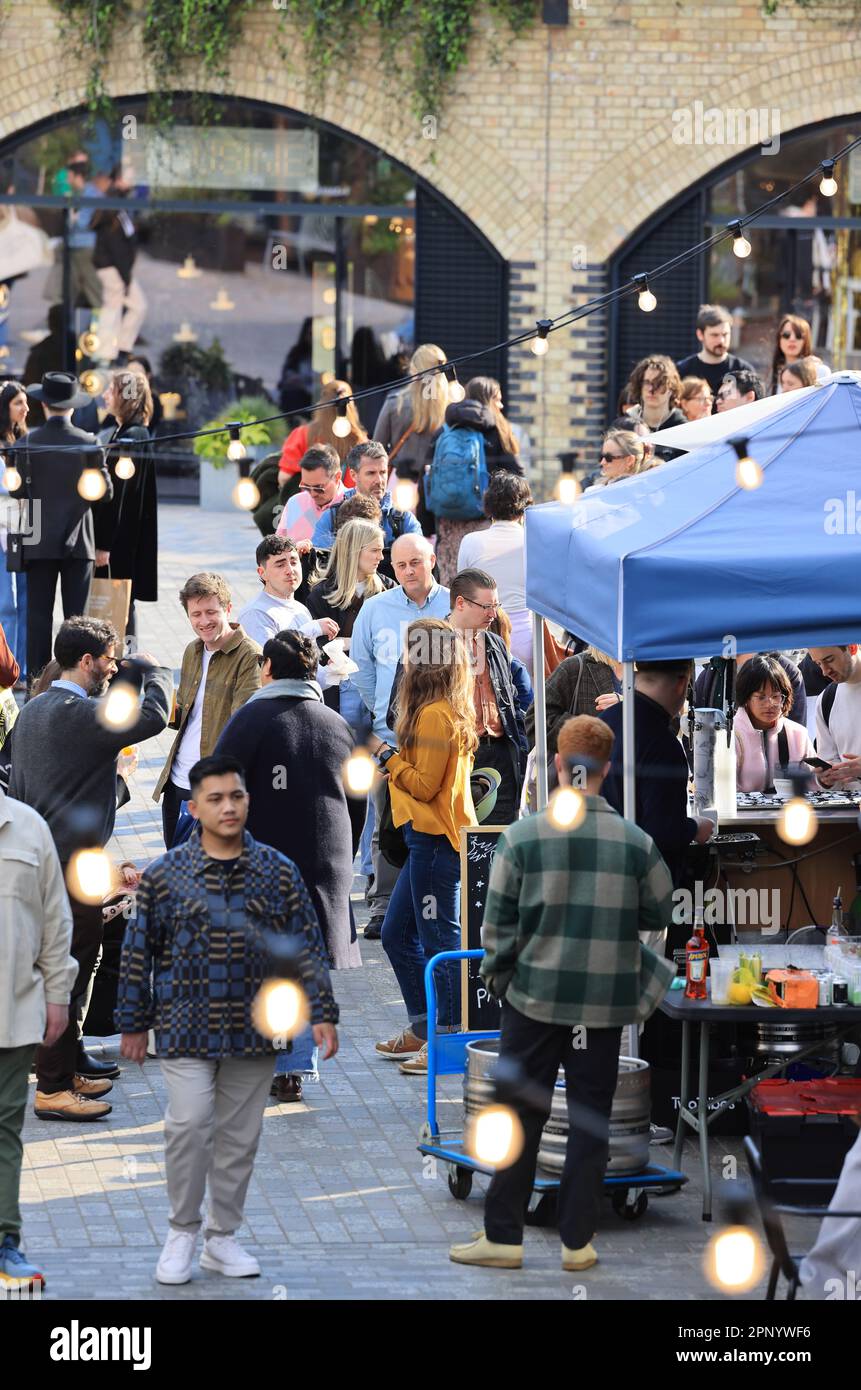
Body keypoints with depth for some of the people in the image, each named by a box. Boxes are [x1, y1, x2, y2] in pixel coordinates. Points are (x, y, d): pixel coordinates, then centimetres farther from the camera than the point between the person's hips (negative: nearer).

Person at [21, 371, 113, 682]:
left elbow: (16, 490, -6)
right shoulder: (89, 443, -4)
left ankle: (37, 677, 1)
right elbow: (105, 492, 0)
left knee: (39, 613, 3)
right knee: (77, 615, 3)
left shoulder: (27, 443, -6)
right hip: (78, 541, 0)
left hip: (40, 542, 0)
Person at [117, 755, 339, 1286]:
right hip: (187, 1030, -2)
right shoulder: (165, 875, -1)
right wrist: (134, 1023, 4)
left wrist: (322, 1013, 0)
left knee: (240, 1135, 8)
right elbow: (139, 952, 4)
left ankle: (224, 1237, 20)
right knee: (189, 1126, -13)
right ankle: (183, 1232, 5)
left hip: (254, 1032, 2)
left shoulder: (279, 872, 4)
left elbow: (307, 948, 6)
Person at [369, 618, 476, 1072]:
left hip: (435, 842, -10)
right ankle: (422, 1028, 24)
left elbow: (425, 786, -18)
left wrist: (387, 756, -9)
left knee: (440, 939, -5)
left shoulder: (433, 715, -17)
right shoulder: (451, 711, 13)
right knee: (397, 934, 17)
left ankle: (448, 1039, -1)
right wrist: (394, 758, 6)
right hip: (430, 838, 10)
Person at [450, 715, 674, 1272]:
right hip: (604, 1003, 0)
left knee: (522, 1115, 8)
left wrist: (497, 974, 12)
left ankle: (503, 1236, 11)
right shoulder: (637, 843, -7)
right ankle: (578, 1241, 12)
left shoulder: (523, 836, -9)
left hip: (534, 996, 0)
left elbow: (498, 920, -5)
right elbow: (658, 917, 6)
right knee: (591, 1121, 9)